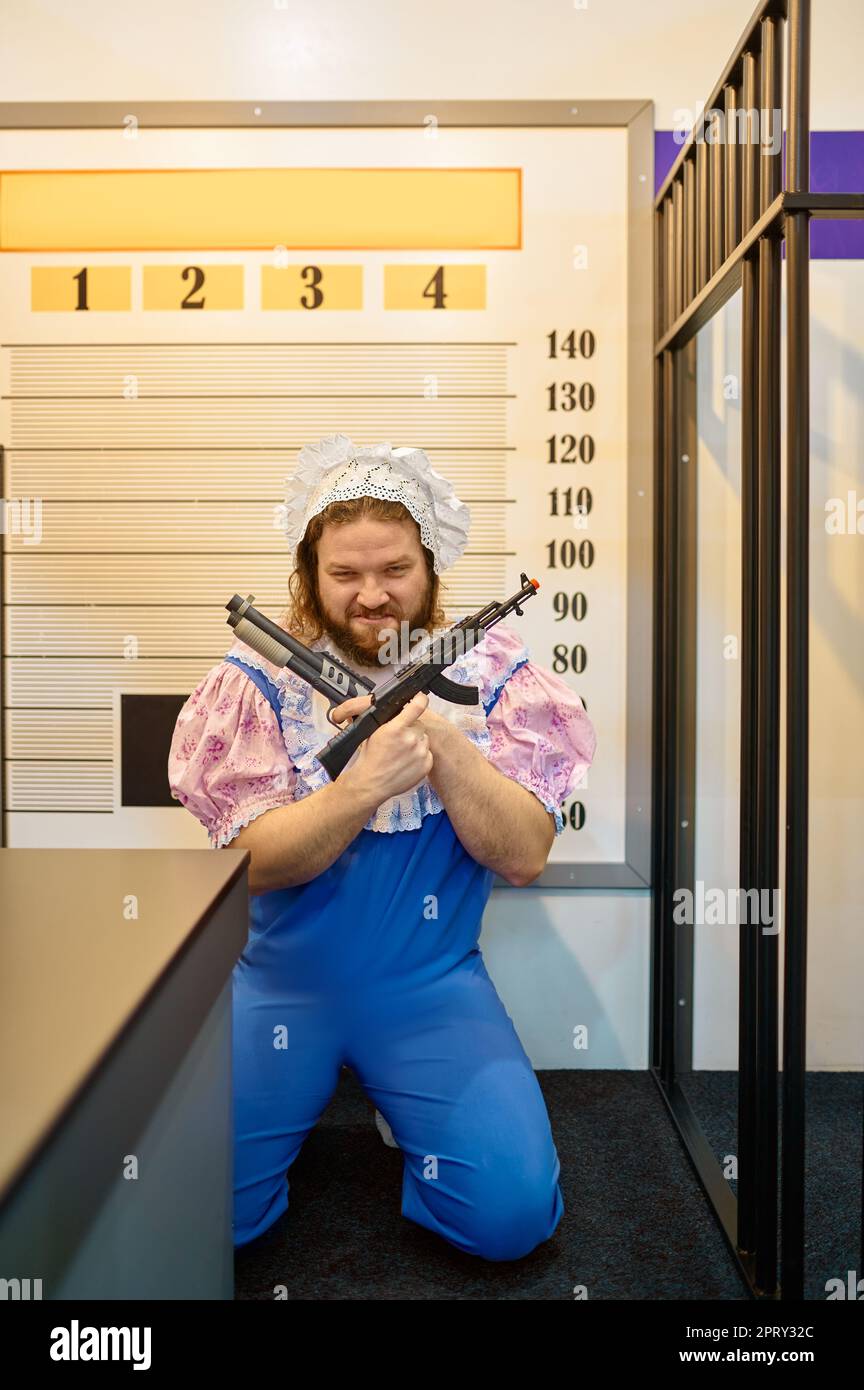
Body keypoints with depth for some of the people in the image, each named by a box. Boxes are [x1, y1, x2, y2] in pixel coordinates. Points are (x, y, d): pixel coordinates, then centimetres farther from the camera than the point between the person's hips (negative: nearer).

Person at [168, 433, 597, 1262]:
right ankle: (306, 1099, 19)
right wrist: (363, 786, -31)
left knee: (511, 1212, -13)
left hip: (432, 983, 0)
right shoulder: (258, 679, -7)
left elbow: (524, 855, -11)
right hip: (278, 979, 0)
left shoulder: (491, 672, -5)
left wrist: (443, 740, -26)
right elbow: (254, 862, -13)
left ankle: (395, 1105, 17)